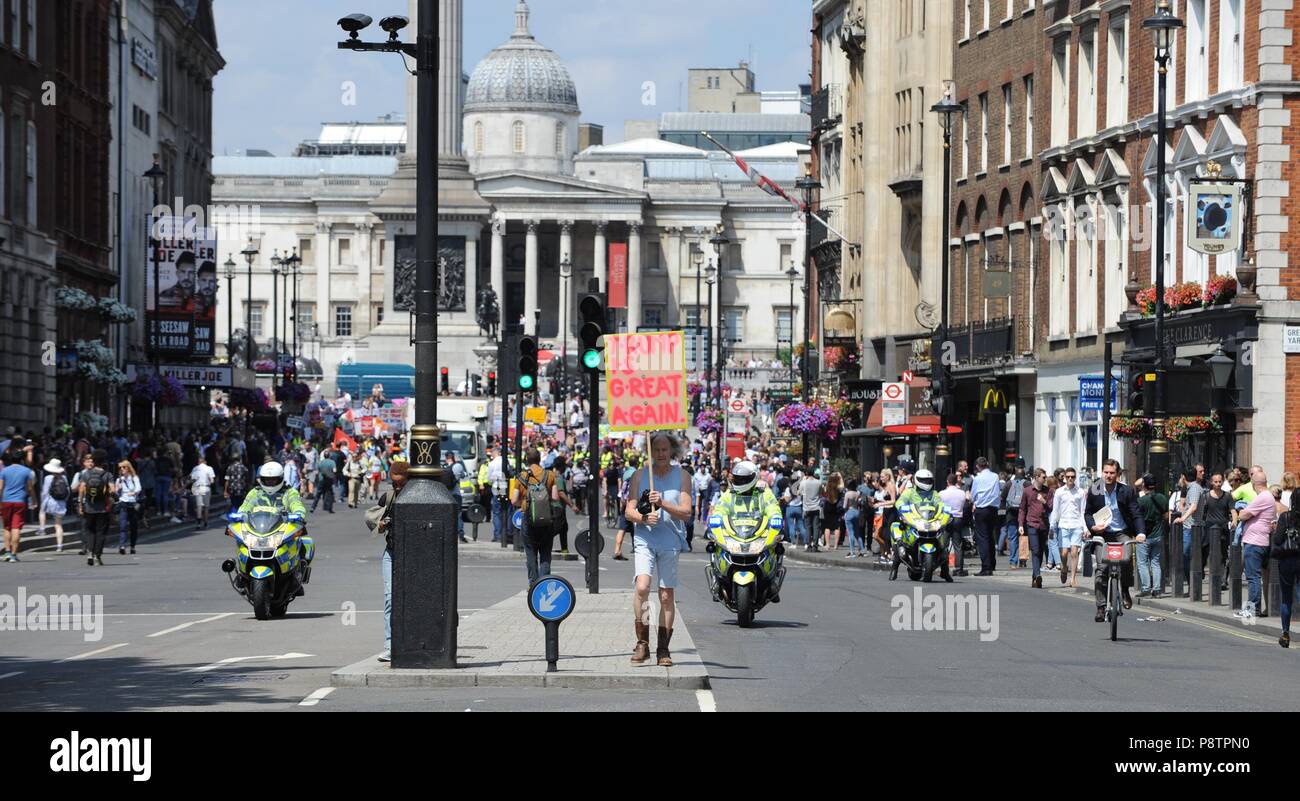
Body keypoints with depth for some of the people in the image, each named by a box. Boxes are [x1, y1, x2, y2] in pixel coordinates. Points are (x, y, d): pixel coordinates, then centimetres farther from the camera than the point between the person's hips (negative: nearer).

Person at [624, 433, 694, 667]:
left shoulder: (681, 477, 7)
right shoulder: (640, 476, 9)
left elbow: (686, 512, -2)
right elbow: (629, 511, 6)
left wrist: (663, 504, -18)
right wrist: (643, 518, -15)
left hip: (670, 540, 0)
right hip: (644, 539, 0)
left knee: (667, 595, 3)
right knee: (642, 586, -20)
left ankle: (663, 650, 12)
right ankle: (642, 643, -12)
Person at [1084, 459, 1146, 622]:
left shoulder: (1126, 491, -3)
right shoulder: (1094, 491, 1)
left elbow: (1136, 514, -5)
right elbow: (1088, 513, 12)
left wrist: (1141, 532, -21)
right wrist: (1093, 526, -8)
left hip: (1122, 533, -2)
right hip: (1102, 534, 2)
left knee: (1127, 558, -29)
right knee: (1100, 571, -6)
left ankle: (1125, 591, -5)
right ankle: (1101, 607, 3)